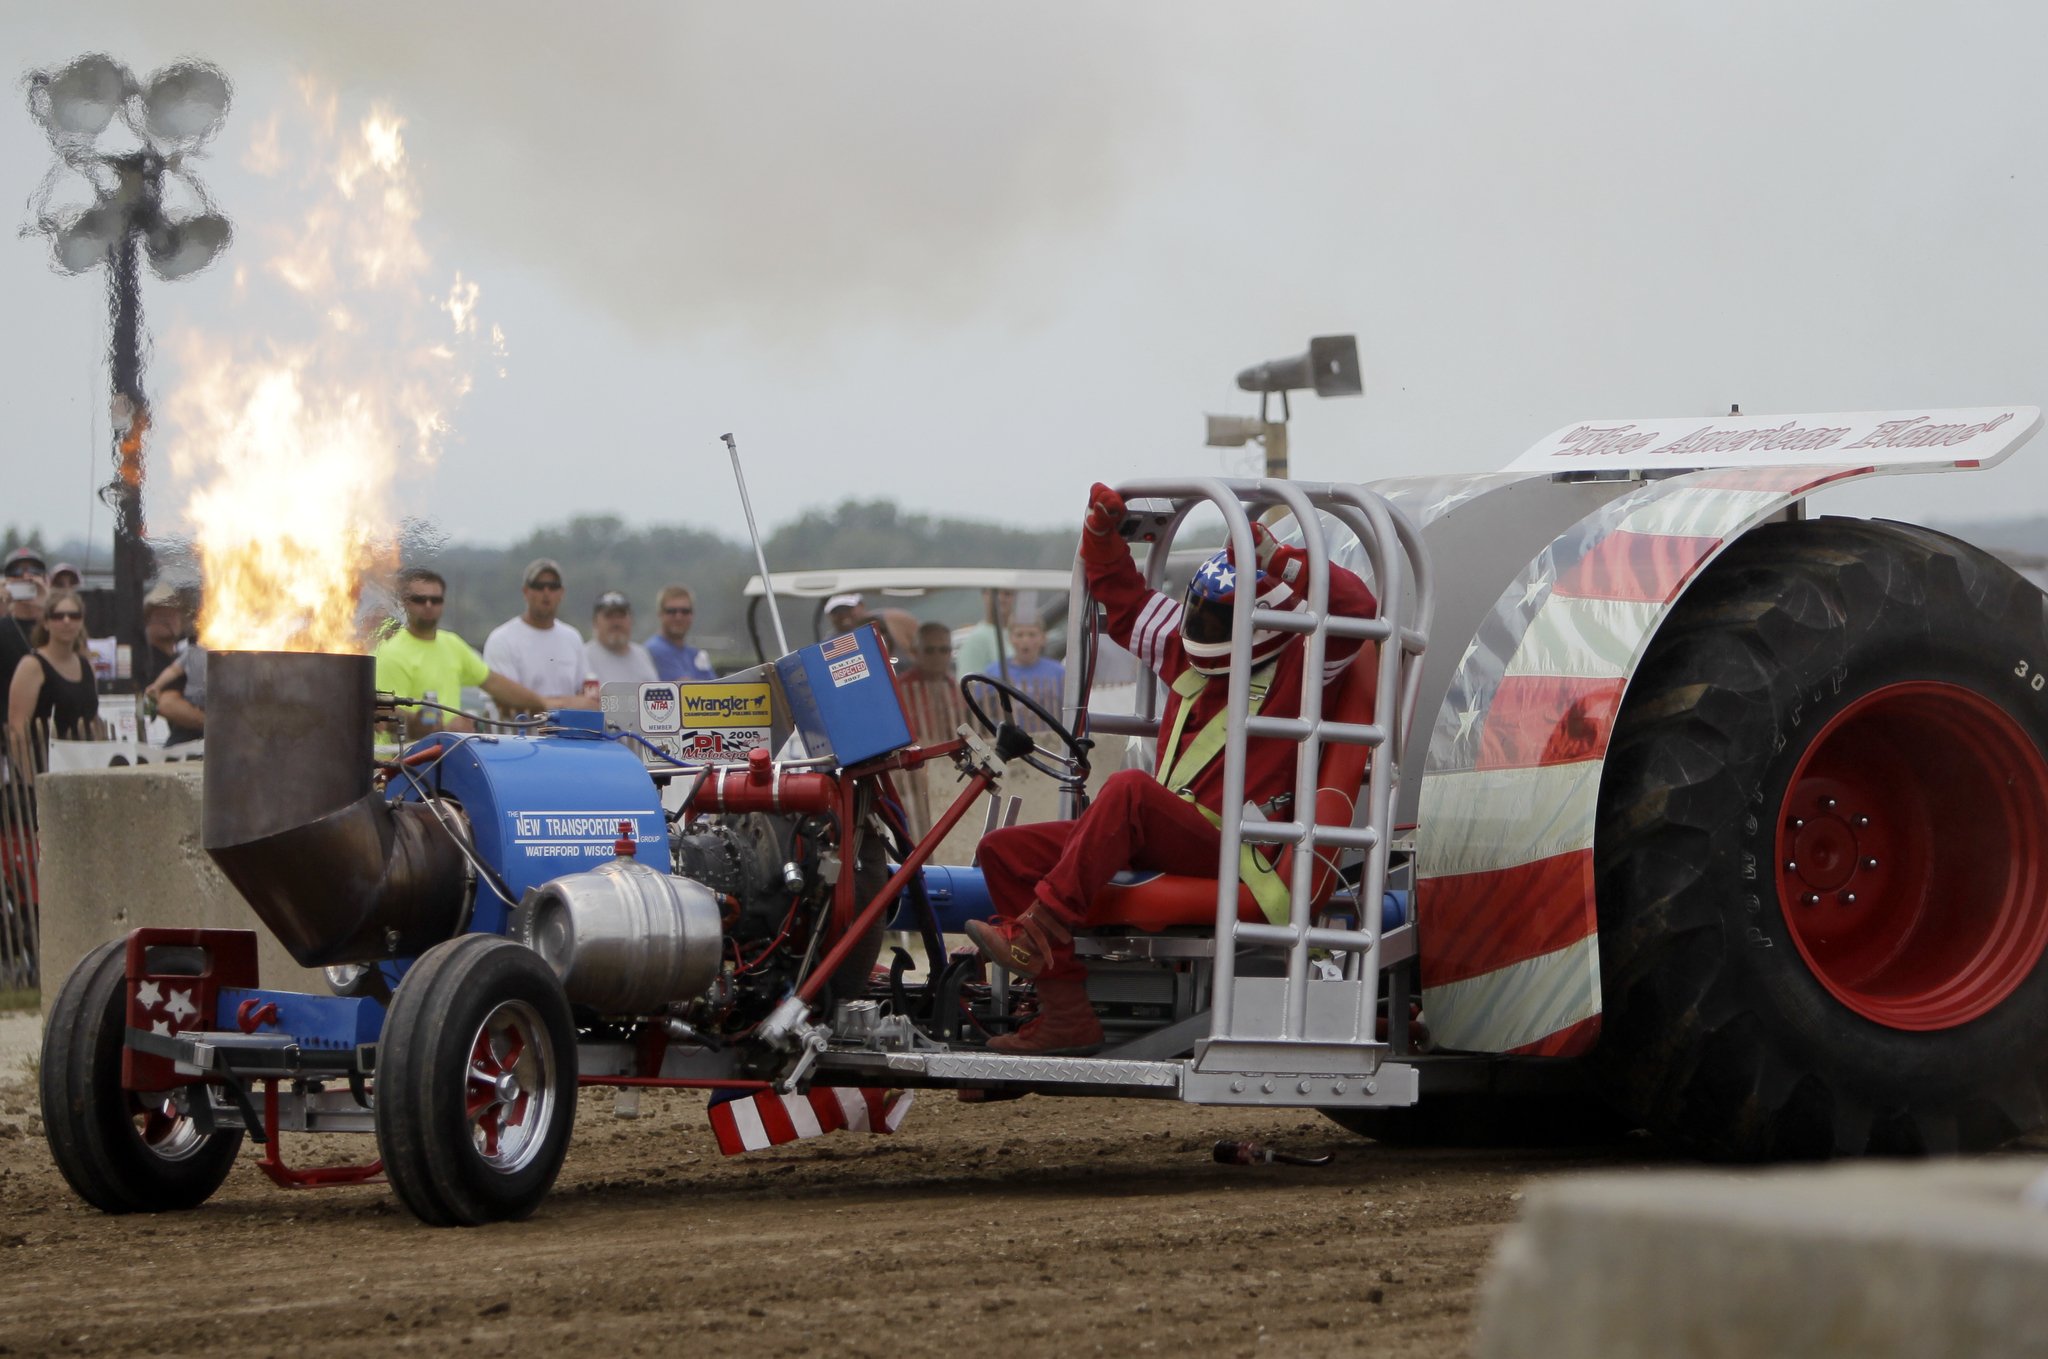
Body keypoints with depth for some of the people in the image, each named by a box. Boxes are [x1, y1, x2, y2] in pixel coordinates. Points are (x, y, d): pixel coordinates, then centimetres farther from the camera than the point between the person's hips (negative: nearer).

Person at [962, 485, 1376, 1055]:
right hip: (1157, 838, 8)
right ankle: (1067, 1017, -17)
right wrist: (1101, 529, 19)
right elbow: (1122, 595, 33)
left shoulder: (1293, 670, 2)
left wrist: (1276, 559, -17)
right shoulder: (1187, 655, 22)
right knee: (1004, 851, -6)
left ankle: (1034, 932, -40)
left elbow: (1354, 604, -14)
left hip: (1229, 851, -8)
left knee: (1129, 790, -38)